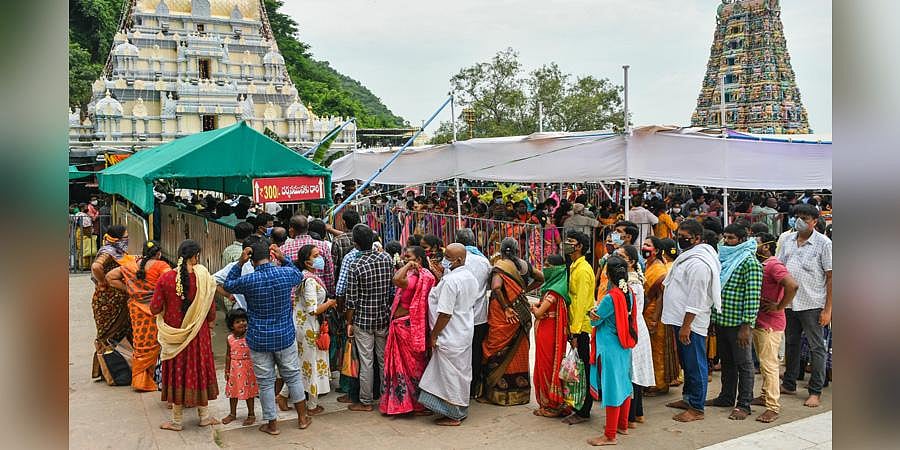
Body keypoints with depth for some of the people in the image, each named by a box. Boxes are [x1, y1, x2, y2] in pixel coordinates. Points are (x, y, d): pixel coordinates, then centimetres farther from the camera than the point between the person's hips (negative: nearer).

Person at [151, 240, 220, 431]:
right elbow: (211, 312, -7)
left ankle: (177, 420, 21)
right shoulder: (203, 277, -13)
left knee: (177, 371, 12)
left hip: (174, 334, 1)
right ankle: (204, 415, 26)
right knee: (199, 369, 15)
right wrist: (209, 321, 15)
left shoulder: (165, 278, -10)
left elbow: (154, 309, -6)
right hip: (197, 334, -1)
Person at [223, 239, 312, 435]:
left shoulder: (248, 281, -15)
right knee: (293, 376, 17)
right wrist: (283, 259, 7)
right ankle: (302, 418, 27)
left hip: (259, 340, -2)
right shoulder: (286, 274, -10)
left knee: (265, 382, 10)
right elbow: (299, 275, 15)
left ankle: (272, 423, 20)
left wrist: (240, 263, -3)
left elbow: (228, 285, 6)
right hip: (285, 336, 2)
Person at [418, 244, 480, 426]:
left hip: (450, 336, -9)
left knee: (450, 373, 1)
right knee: (463, 371, 17)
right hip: (466, 333, 10)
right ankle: (462, 410, 28)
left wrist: (434, 335, -14)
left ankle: (453, 416, 10)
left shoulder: (450, 280, -22)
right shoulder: (470, 277, 7)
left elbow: (445, 313, -24)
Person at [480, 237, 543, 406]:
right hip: (521, 315, 5)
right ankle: (520, 391, 23)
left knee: (499, 354, 5)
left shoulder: (500, 266, -12)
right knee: (518, 351, 15)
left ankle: (499, 392, 8)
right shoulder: (524, 265, 4)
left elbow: (496, 287, -28)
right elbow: (540, 278, 18)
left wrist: (506, 308, -20)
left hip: (503, 316, -5)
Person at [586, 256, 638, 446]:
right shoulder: (629, 292, 1)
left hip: (610, 348, -8)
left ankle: (610, 435, 9)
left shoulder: (610, 297, -23)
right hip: (625, 346, 8)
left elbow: (594, 321, -13)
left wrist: (594, 312, 7)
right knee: (624, 385, 19)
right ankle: (622, 425, 34)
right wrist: (598, 312, -7)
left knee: (612, 389, -1)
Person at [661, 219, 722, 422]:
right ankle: (688, 398, 33)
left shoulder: (698, 263, -20)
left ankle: (697, 408, 6)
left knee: (695, 365, -2)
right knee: (687, 362, 20)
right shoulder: (687, 256, 14)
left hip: (691, 323, -11)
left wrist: (686, 326, -23)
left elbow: (696, 298, -23)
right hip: (682, 321, 11)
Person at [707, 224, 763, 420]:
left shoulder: (750, 262, -12)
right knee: (726, 361, 18)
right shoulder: (722, 258, 11)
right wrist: (712, 318, 14)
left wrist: (746, 326, -20)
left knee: (743, 364, 3)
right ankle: (726, 397, 30)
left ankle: (744, 405, 11)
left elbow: (752, 297, -17)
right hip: (721, 321, 8)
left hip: (738, 323, -7)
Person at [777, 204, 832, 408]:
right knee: (791, 344, 16)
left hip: (813, 305, -5)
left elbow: (831, 277, -8)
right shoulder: (788, 241, 8)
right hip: (789, 303, 5)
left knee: (816, 348, 3)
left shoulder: (823, 243, -7)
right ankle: (789, 384, 29)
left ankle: (815, 392, 13)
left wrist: (827, 309, -11)